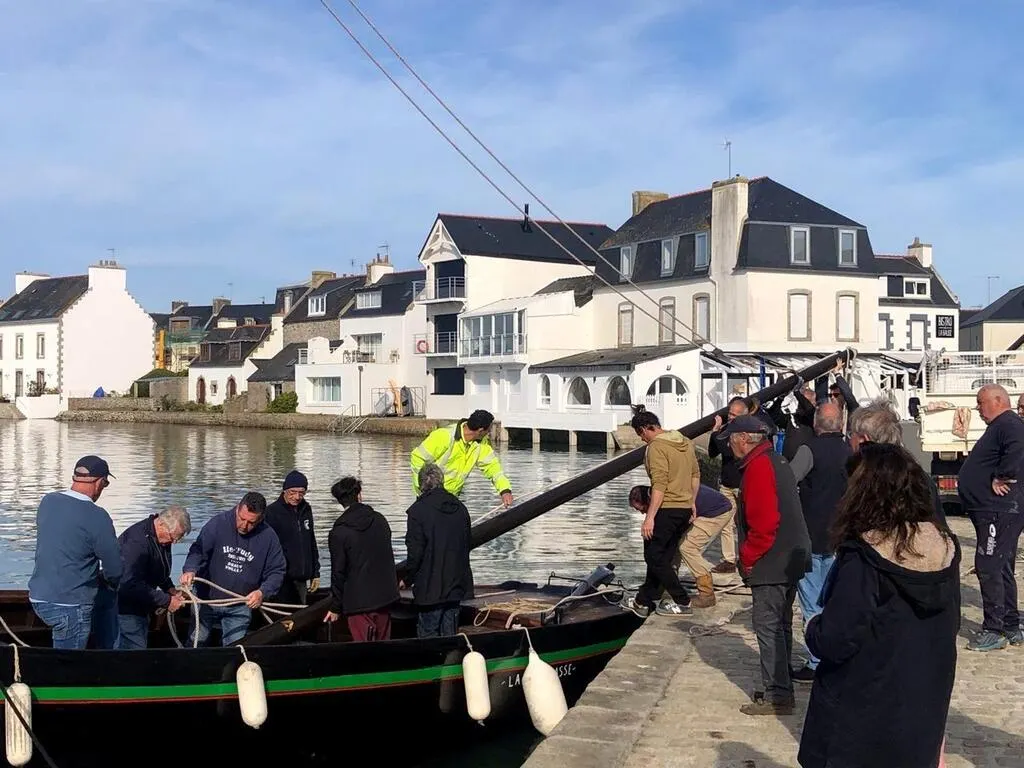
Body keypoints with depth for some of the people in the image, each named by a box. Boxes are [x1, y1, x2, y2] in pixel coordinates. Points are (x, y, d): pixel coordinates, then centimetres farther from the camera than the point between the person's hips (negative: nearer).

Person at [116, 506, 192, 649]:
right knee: (134, 649, -12)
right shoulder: (137, 540, -27)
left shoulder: (163, 538, 4)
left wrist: (171, 589, 1)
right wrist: (166, 601, -26)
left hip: (141, 606, 10)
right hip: (126, 608, -10)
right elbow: (131, 585, -31)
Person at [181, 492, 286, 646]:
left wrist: (262, 592, -22)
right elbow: (198, 550, -17)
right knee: (196, 643, 11)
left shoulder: (268, 536, -10)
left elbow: (277, 571, -5)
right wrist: (190, 569, -38)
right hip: (207, 599, 0)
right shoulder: (218, 523, -14)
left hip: (240, 608, 1)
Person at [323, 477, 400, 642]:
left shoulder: (338, 533, -10)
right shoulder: (379, 520, 5)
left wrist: (335, 608, 2)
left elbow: (338, 572, -8)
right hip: (385, 596, 5)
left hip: (359, 600, -5)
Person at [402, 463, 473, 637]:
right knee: (450, 635, 12)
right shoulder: (460, 508, 8)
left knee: (428, 636, 0)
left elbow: (415, 552, -13)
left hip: (430, 588, -6)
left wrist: (407, 579, 0)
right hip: (456, 585, 6)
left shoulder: (419, 509, -12)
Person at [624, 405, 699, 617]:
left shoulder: (656, 447, -16)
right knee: (662, 556, 15)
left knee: (654, 556, 2)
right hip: (685, 509, 9)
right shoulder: (686, 442, 10)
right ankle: (644, 601, 24)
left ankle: (682, 602, 0)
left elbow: (659, 484, -22)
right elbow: (696, 475, 15)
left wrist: (649, 517, -22)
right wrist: (691, 504, 24)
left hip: (666, 509, -9)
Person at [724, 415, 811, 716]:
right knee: (780, 624, 16)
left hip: (771, 563, -10)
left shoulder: (758, 466, -15)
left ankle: (777, 695, -5)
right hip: (791, 559, 11)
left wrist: (747, 557, -13)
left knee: (767, 624, -6)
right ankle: (780, 689, 24)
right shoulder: (777, 461, 16)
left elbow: (763, 521, -24)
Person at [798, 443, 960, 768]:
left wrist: (814, 628, -2)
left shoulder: (863, 558, -24)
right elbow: (950, 625, 8)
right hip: (924, 709, 6)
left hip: (861, 714, -5)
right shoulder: (944, 546, -5)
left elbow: (833, 641, -23)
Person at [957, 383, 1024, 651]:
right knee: (1001, 570, 15)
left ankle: (994, 631, -7)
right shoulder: (997, 427, 19)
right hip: (992, 512, 11)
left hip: (1000, 512, -11)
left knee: (989, 569, -10)